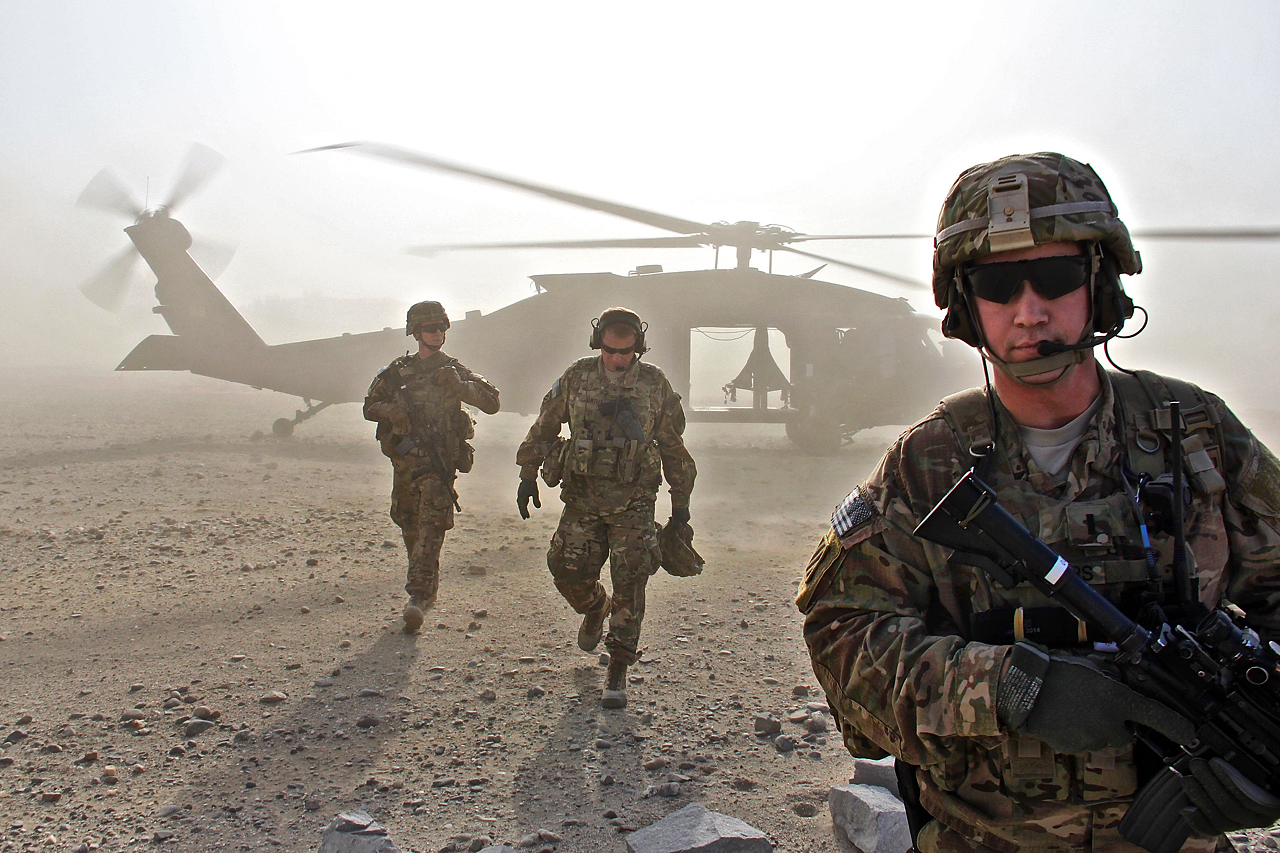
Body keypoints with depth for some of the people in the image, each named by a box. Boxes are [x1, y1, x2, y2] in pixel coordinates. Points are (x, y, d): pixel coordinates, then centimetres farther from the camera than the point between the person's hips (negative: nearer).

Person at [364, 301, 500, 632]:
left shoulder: (454, 370, 5)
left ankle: (418, 597, -22)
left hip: (440, 461, -4)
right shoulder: (398, 371, 11)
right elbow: (370, 407, 13)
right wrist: (391, 410, -9)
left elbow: (491, 402, -2)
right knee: (409, 527, 13)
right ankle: (429, 588, 31)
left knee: (432, 526, -16)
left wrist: (459, 386, -17)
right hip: (404, 459, 4)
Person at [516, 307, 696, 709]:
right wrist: (528, 475, 6)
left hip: (634, 503, -2)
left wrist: (681, 502, 8)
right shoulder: (576, 378, -1)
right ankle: (596, 608, 38)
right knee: (568, 572, 2)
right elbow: (543, 429, 9)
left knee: (629, 584, -5)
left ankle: (618, 671, 6)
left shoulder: (655, 385, -2)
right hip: (582, 499, 2)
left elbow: (673, 447, 6)